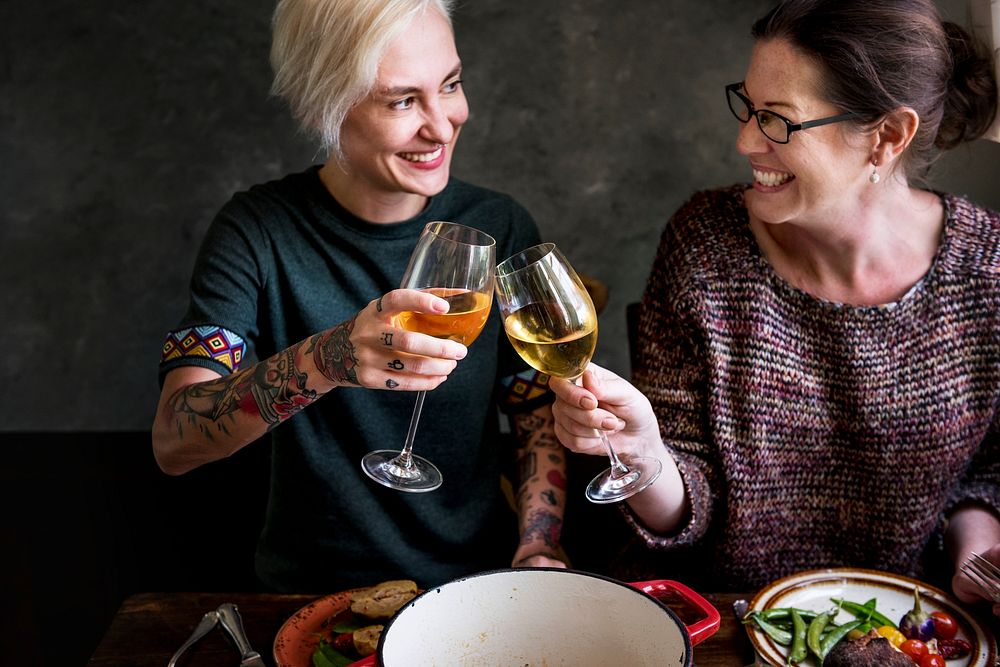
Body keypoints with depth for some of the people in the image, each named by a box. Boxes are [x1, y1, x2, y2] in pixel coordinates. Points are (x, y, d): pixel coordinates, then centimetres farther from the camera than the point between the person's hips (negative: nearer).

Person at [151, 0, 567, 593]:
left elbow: (541, 416, 5)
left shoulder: (500, 229, -2)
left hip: (479, 582, 2)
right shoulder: (258, 230, -8)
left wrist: (538, 552, -12)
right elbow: (173, 444, -17)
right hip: (313, 589, -1)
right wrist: (323, 361, -34)